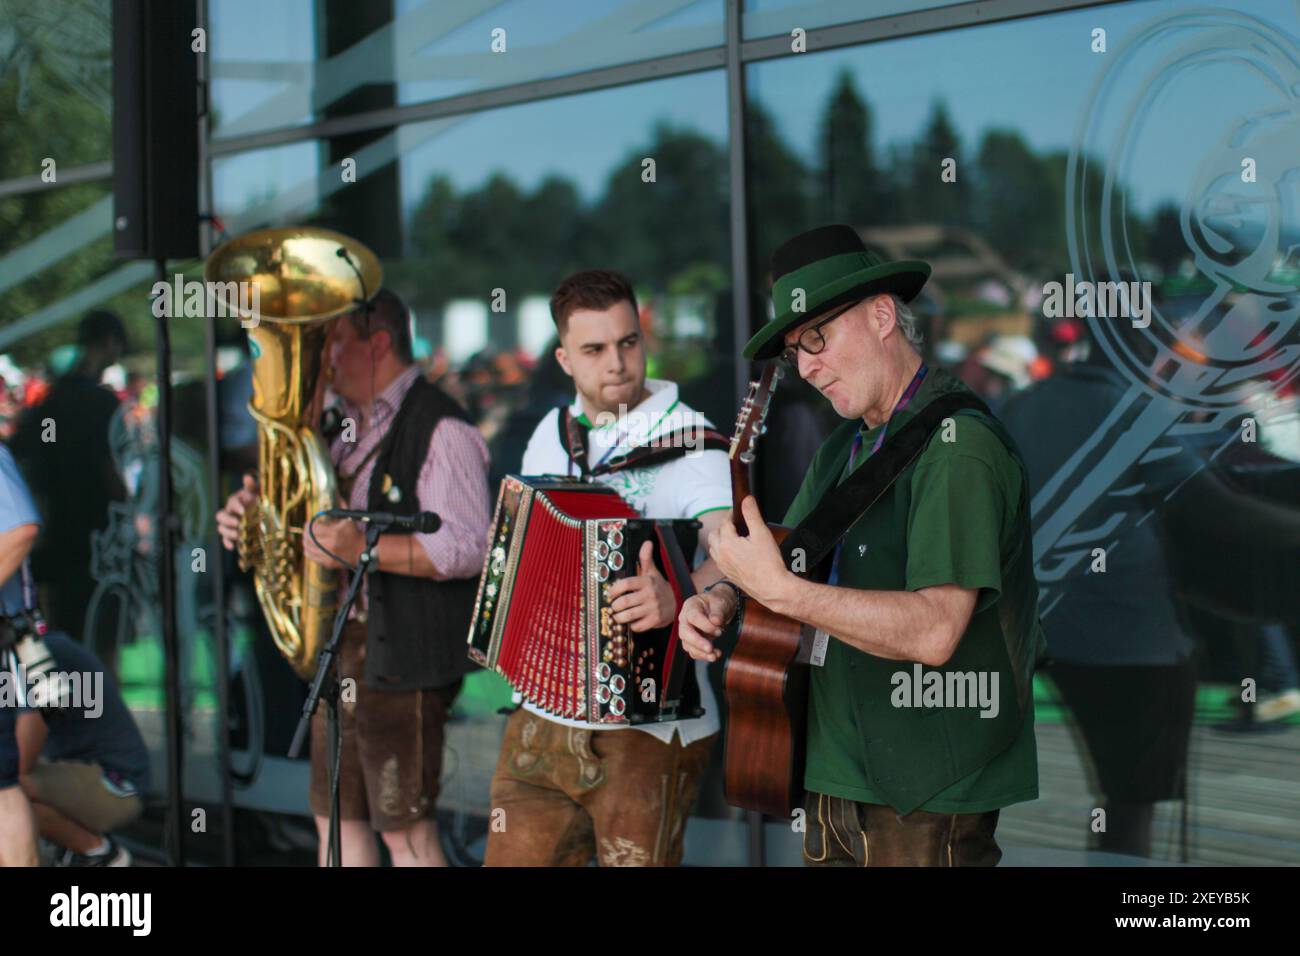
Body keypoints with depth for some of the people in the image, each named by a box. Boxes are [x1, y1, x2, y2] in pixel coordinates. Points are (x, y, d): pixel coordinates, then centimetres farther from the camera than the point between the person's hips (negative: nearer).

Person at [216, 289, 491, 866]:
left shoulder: (438, 430, -13)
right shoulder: (351, 429, 17)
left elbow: (469, 547, -23)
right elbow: (326, 524, 29)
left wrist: (363, 549, -32)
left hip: (401, 657, -10)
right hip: (338, 646, 10)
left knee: (405, 830, -5)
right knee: (337, 818, 13)